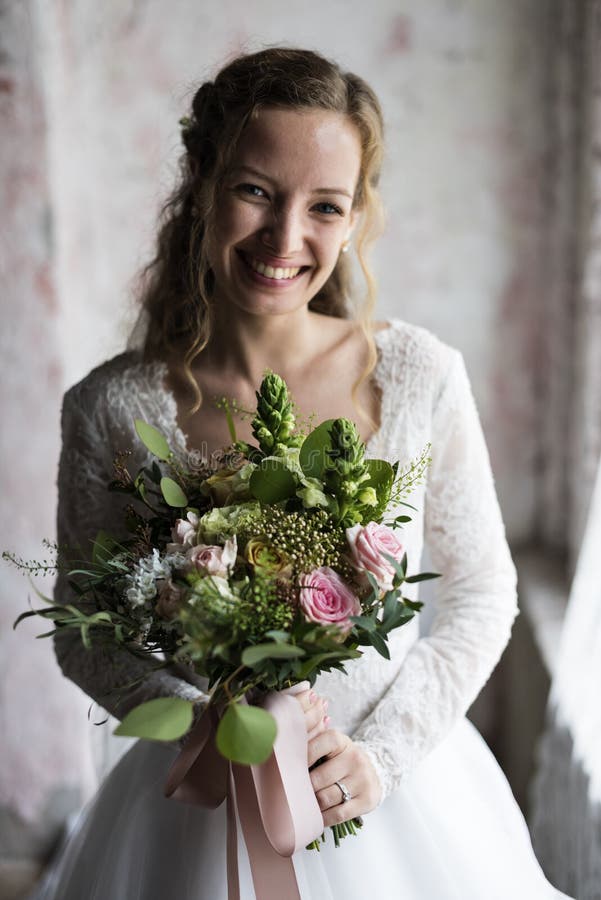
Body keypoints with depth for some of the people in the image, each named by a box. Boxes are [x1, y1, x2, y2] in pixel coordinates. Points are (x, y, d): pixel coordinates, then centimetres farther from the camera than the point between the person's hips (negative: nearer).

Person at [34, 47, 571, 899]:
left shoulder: (420, 375, -12)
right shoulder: (111, 408, -13)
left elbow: (482, 592, -3)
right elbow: (82, 635, -3)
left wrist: (384, 753, -12)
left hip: (402, 789, 1)